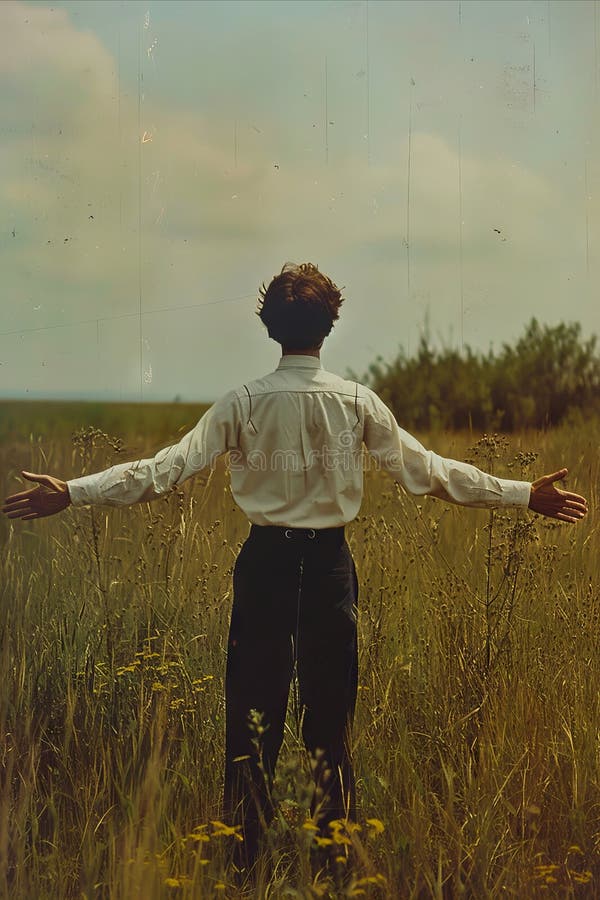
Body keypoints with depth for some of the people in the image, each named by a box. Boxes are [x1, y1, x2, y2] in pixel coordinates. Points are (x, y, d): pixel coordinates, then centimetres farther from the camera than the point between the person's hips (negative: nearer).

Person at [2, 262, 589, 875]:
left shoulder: (243, 404, -6)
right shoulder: (357, 403, -4)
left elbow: (168, 468, -12)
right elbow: (426, 470, -2)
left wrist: (72, 492, -9)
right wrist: (525, 495, 5)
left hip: (265, 561, 0)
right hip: (329, 565, 1)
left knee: (252, 712, 7)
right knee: (330, 716, 10)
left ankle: (245, 860, 11)